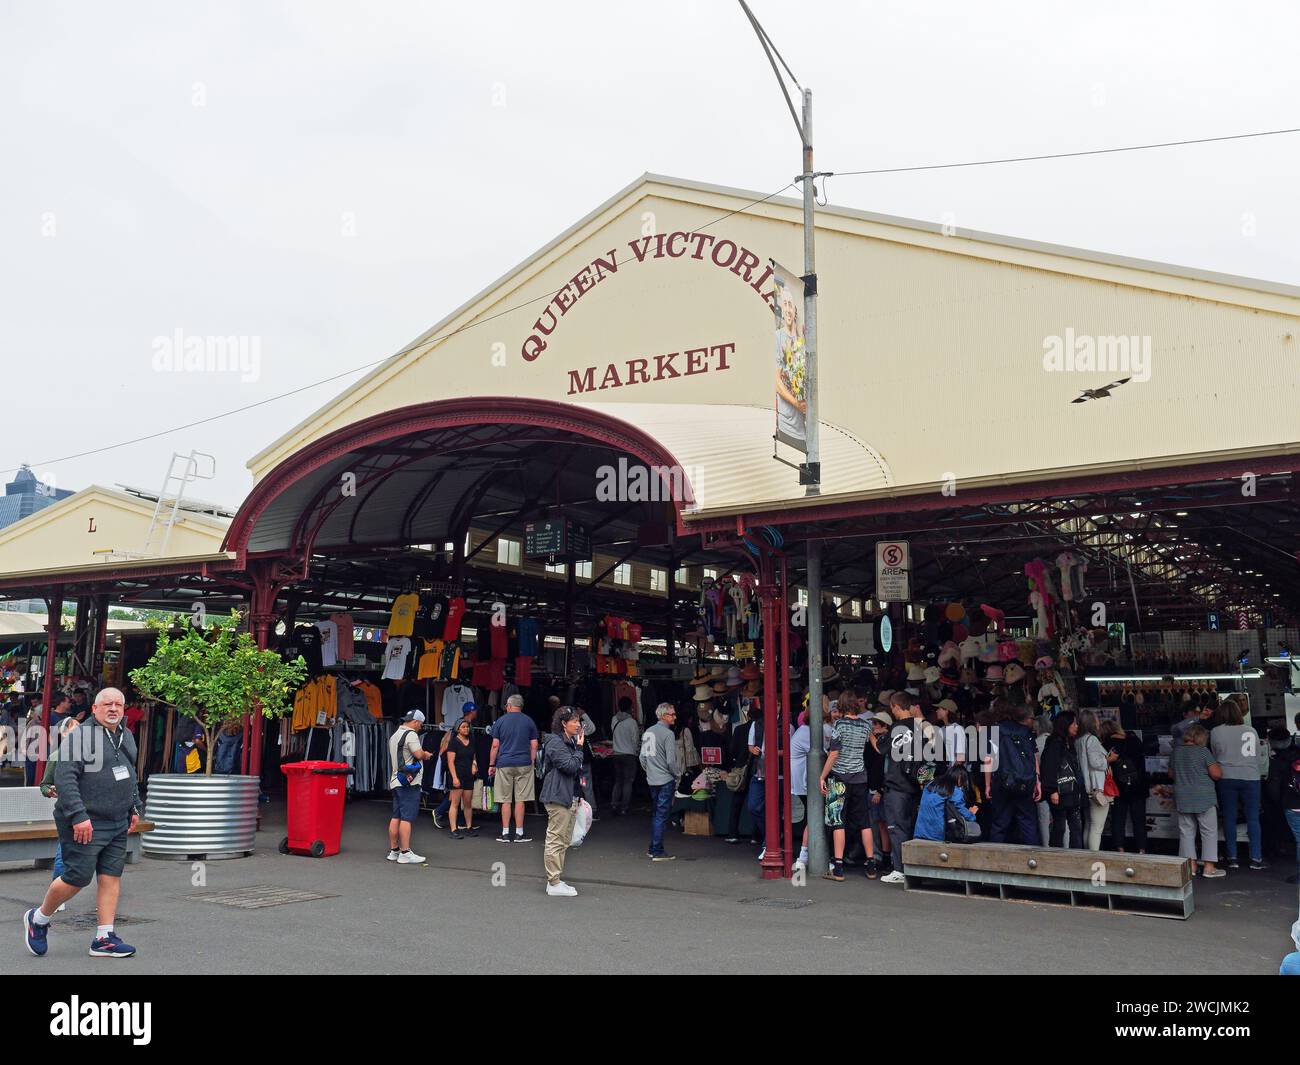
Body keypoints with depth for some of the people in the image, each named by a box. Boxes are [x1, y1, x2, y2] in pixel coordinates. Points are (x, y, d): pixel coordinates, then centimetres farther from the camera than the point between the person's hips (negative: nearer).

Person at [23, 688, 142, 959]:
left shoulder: (126, 737, 15)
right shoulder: (80, 736, -11)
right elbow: (64, 778, -18)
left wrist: (134, 807, 22)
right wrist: (78, 815, -23)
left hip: (117, 824, 7)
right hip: (85, 824, -7)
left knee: (111, 877, 3)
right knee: (78, 877, -5)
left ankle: (104, 939, 7)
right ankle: (38, 918, 21)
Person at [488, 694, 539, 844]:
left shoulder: (500, 721, 2)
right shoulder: (529, 721, 5)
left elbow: (495, 745, 0)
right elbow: (534, 745, 4)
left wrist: (491, 765, 7)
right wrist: (532, 762, 13)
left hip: (504, 764, 0)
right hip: (524, 764, 0)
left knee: (506, 801, 4)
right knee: (520, 800, 3)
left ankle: (505, 833, 6)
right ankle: (519, 834, 5)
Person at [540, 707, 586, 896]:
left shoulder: (571, 741, 18)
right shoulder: (555, 743, -12)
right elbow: (570, 766, -21)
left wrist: (580, 795, 18)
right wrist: (579, 749, -11)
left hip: (571, 798, 10)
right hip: (558, 798, -10)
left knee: (564, 841, 13)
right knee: (555, 840, -6)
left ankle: (555, 880, 20)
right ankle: (553, 883, -3)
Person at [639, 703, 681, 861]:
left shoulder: (648, 732, 8)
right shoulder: (668, 734, -15)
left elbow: (642, 757, 12)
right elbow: (671, 760, -18)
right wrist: (678, 774, -1)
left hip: (652, 780, 8)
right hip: (666, 780, -8)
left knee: (657, 814, 17)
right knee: (661, 816, -3)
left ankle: (653, 849, 21)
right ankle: (657, 852, -1)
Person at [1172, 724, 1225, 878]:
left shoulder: (1176, 751, 6)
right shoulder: (1203, 751, -11)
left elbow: (1171, 773, 17)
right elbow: (1216, 774, -12)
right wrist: (1217, 766, 8)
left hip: (1182, 799, 5)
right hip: (1203, 798, -5)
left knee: (1186, 832, 9)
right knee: (1209, 832, 4)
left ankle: (1190, 865, 9)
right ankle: (1209, 867, 3)